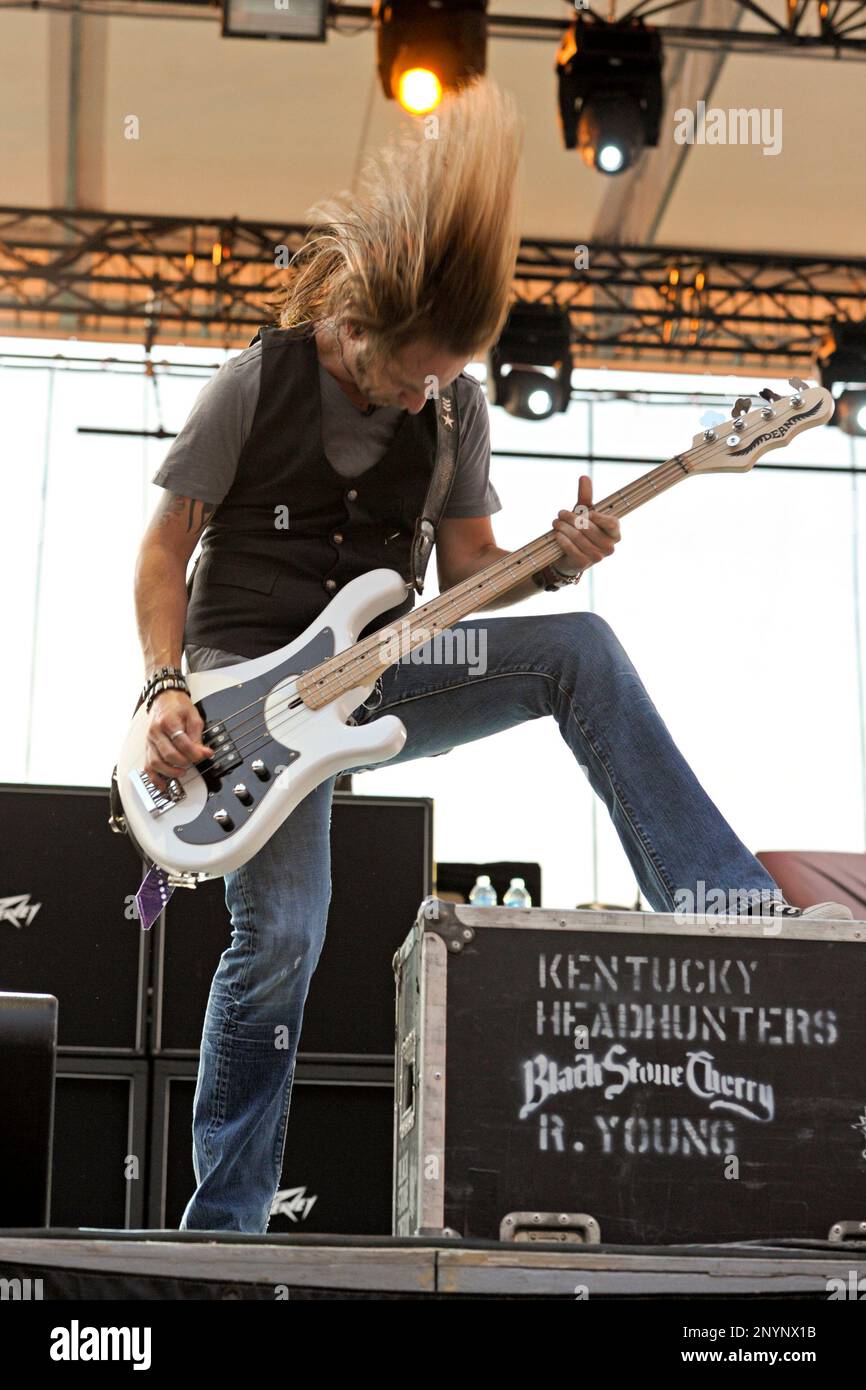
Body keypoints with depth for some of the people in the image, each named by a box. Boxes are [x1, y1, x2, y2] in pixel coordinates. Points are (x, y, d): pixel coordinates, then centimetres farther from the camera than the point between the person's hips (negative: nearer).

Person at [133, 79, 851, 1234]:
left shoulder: (454, 406, 2)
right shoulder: (258, 385, -10)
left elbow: (465, 569, 7)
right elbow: (164, 550, -2)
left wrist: (554, 563, -14)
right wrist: (167, 693, -14)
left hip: (378, 669, 4)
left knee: (577, 648, -19)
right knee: (281, 940, -12)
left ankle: (727, 908, -21)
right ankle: (222, 1220, 4)